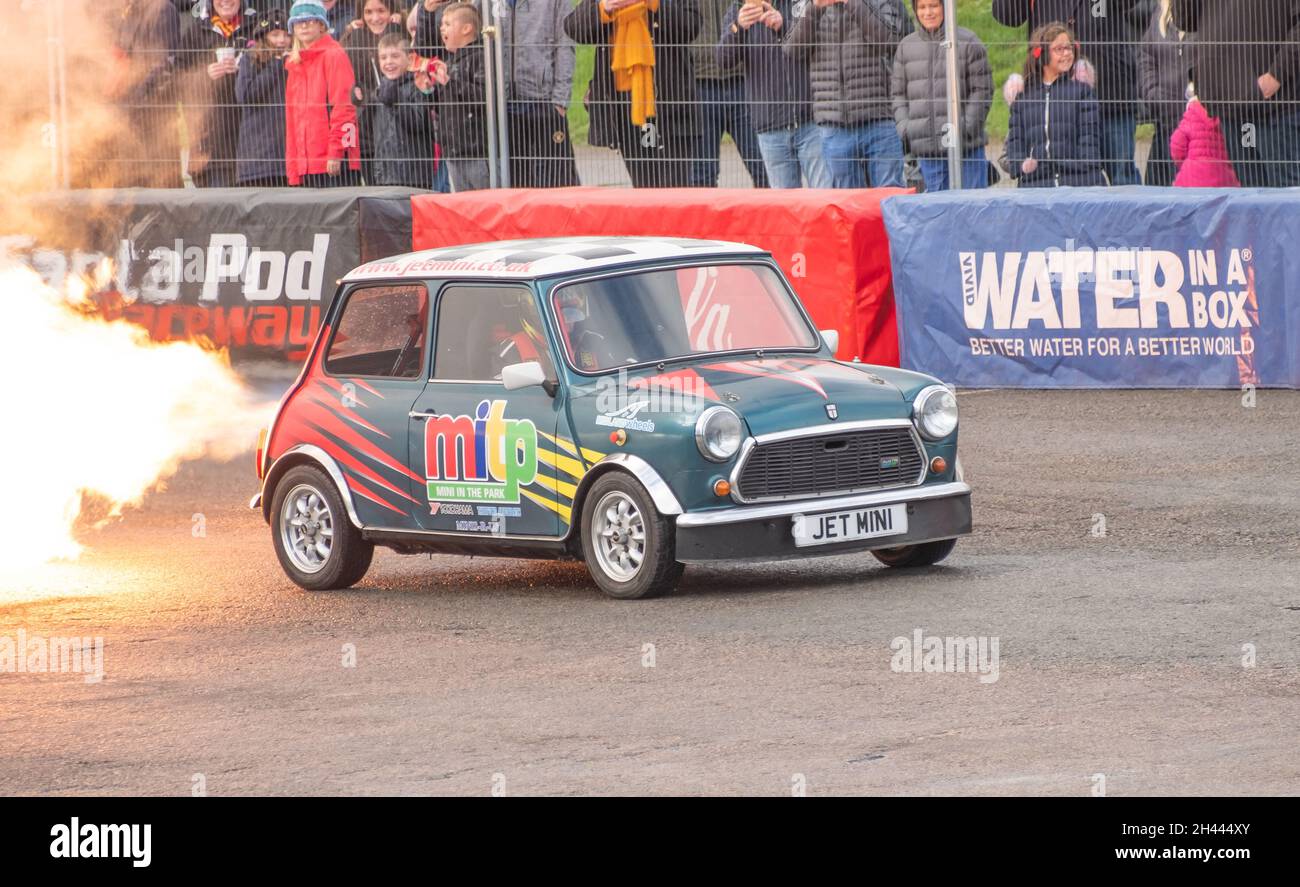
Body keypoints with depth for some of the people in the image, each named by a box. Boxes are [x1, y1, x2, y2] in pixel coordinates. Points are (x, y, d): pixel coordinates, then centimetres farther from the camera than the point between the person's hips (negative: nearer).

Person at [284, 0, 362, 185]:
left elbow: (342, 105, -11)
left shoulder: (333, 55, -3)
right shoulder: (295, 62, 20)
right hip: (305, 162, 7)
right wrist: (292, 163, 12)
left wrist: (336, 152, -16)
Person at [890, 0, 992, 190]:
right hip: (925, 149, 4)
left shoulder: (967, 42, -2)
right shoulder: (906, 46, 11)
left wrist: (965, 128, -12)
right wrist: (903, 127, -1)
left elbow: (982, 90, -2)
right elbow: (898, 93, 14)